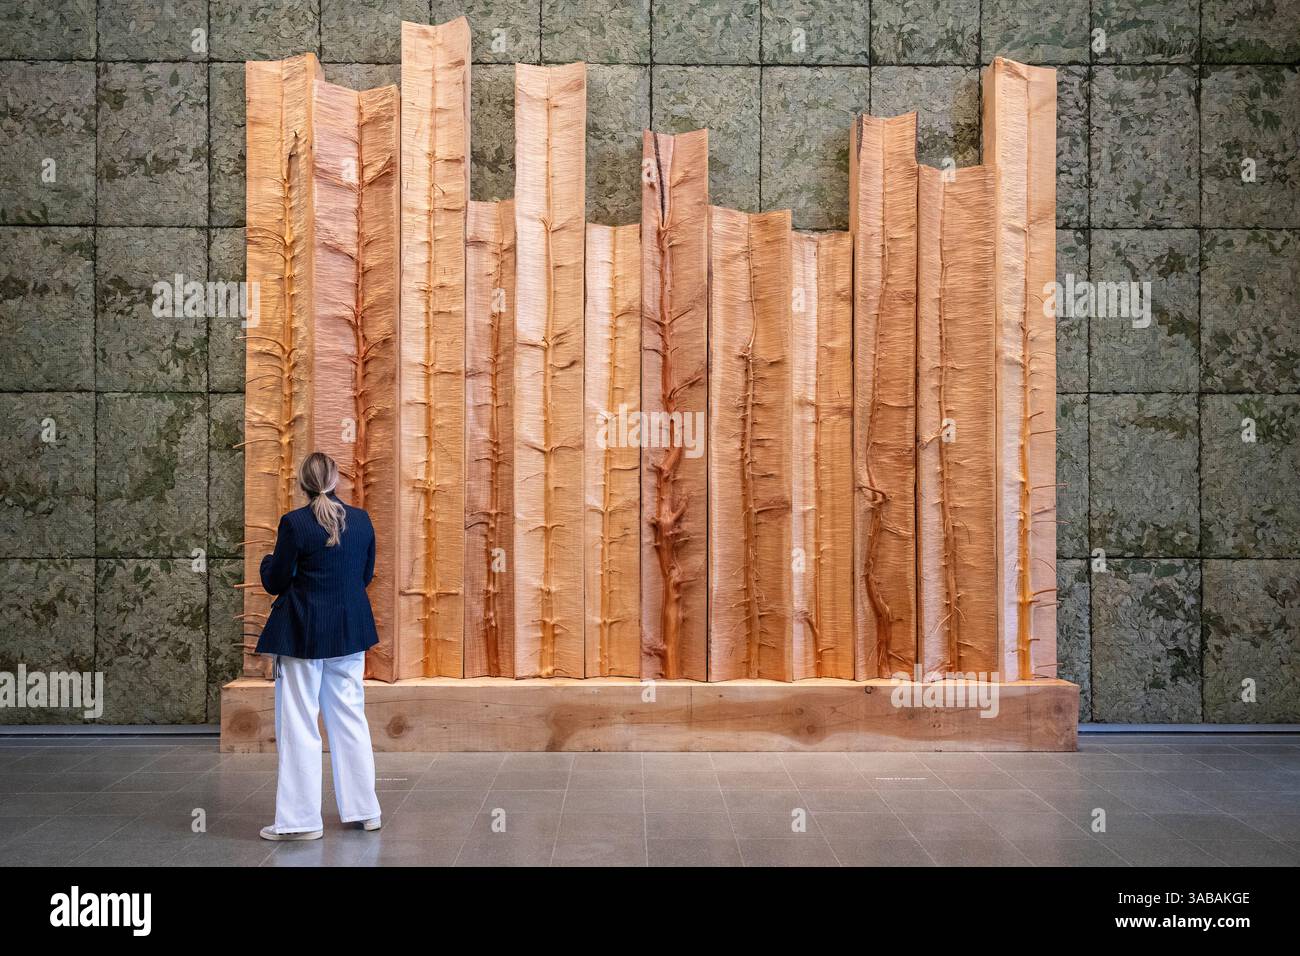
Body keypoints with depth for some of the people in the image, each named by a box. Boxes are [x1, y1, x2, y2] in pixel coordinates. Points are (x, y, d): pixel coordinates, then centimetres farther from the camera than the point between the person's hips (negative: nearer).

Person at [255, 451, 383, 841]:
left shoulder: (294, 523, -14)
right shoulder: (361, 520, 0)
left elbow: (275, 583, -6)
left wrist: (269, 561, 15)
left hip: (302, 634, -5)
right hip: (350, 632, 5)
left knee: (298, 725, 3)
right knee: (350, 719, 14)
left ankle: (300, 818, 7)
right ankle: (364, 809, 21)